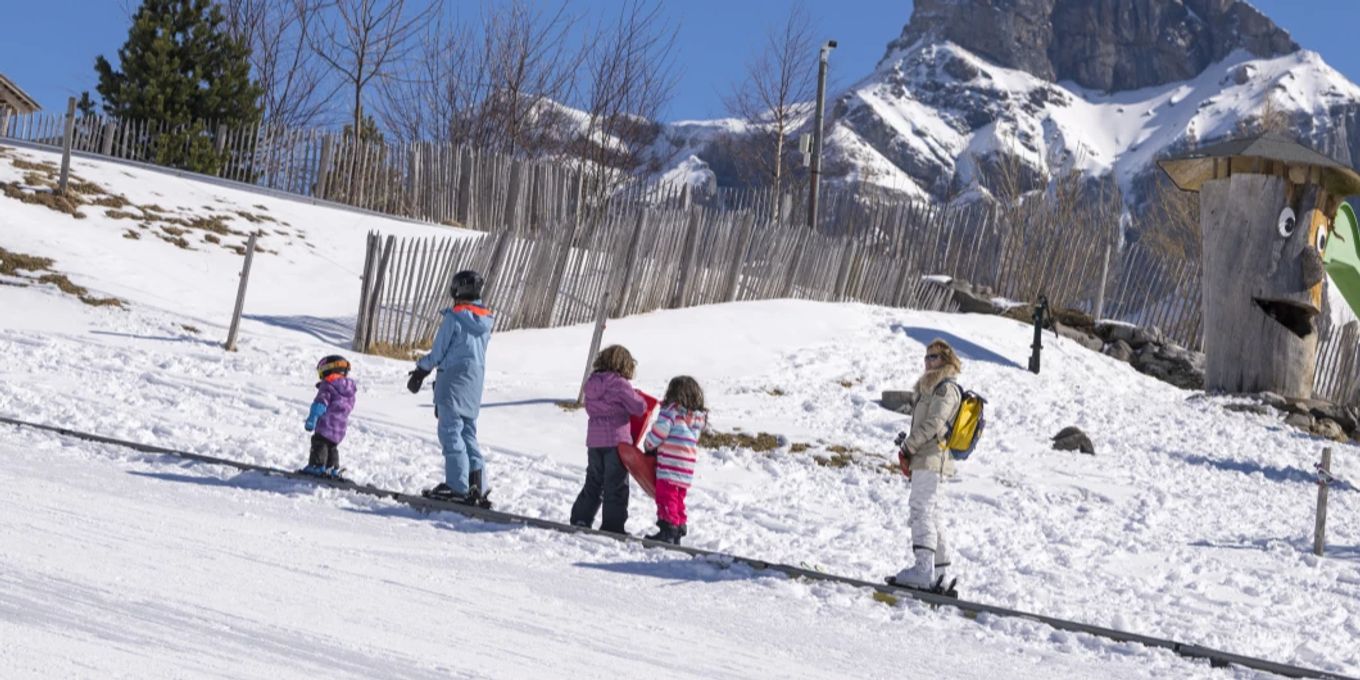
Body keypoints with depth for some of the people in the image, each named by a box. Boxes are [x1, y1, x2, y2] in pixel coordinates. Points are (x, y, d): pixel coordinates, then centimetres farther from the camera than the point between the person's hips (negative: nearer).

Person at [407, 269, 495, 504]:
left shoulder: (454, 317, -12)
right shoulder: (486, 320, 9)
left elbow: (438, 352, -8)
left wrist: (421, 370, 9)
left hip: (453, 380, -7)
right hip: (475, 383, 7)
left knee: (451, 433, -4)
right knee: (469, 434, 12)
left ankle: (457, 486, -10)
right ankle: (478, 486, 6)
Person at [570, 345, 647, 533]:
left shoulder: (592, 382, 6)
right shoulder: (620, 384, -14)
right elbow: (638, 408, -12)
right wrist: (638, 398, 10)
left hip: (594, 440, 6)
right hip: (616, 440, -6)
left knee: (593, 482, 18)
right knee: (616, 486, 1)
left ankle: (580, 519, 20)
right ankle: (612, 526, 2)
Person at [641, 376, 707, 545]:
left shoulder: (672, 411, -11)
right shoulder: (699, 418, 12)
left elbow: (657, 434, -12)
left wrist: (648, 447, 9)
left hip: (669, 467, -7)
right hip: (686, 471, 7)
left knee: (666, 498, -2)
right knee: (678, 499, 16)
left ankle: (667, 530, -6)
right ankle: (680, 529, 19)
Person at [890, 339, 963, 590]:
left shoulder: (946, 388, -7)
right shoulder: (933, 387, 25)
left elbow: (934, 424, -17)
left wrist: (907, 447, -15)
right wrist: (911, 455, 15)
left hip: (932, 459, -11)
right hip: (926, 460, 11)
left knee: (922, 510, -18)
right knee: (930, 513, 13)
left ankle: (923, 569, -26)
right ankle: (939, 568, 17)